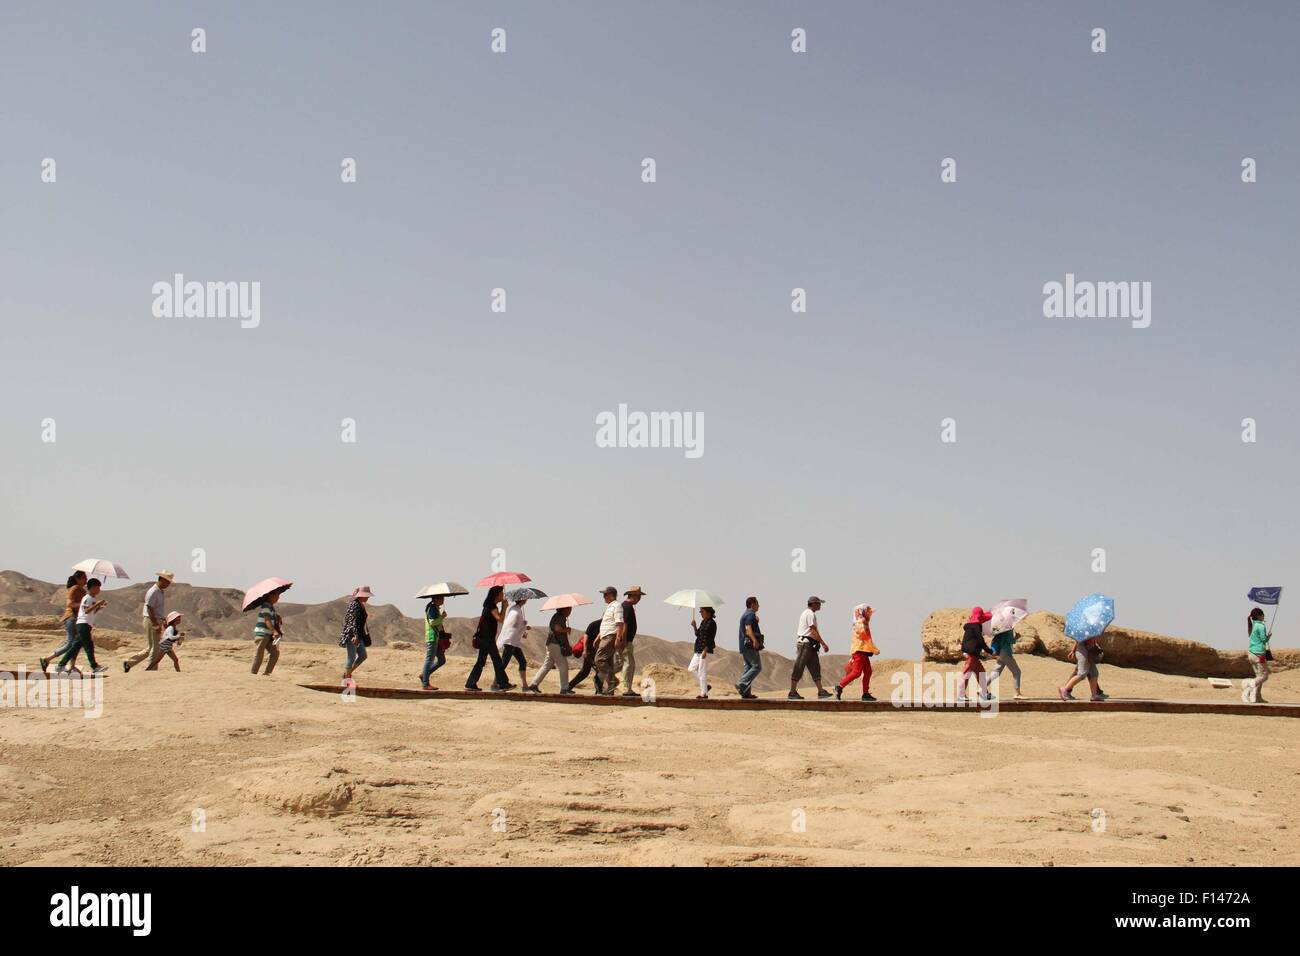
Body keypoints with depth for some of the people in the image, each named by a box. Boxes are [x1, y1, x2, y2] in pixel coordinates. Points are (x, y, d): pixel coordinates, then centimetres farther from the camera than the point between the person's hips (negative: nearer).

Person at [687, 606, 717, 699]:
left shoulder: (712, 623, -11)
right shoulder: (703, 622, 15)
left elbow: (711, 639, -16)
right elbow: (697, 634, 14)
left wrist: (705, 650, -21)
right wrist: (694, 626, -1)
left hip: (706, 649, -9)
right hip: (699, 650, 9)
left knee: (702, 671, -7)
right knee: (692, 668, 9)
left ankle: (704, 694, -1)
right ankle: (705, 685, 18)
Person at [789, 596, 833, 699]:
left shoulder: (805, 613, 20)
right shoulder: (811, 614, -12)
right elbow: (813, 631, -19)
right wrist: (823, 644, -19)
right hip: (806, 643, -11)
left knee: (815, 668, 7)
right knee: (798, 668, -6)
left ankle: (821, 691, 5)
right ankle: (792, 692, -3)